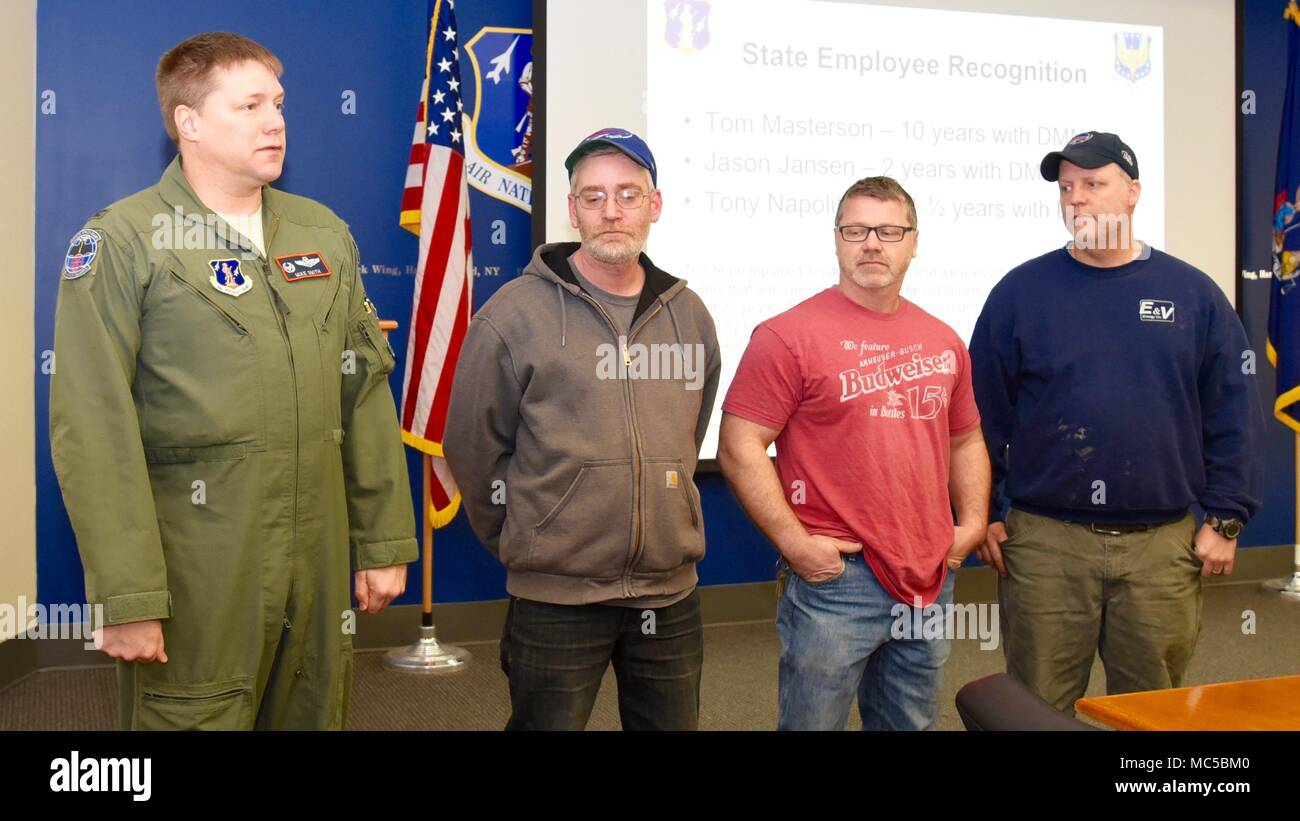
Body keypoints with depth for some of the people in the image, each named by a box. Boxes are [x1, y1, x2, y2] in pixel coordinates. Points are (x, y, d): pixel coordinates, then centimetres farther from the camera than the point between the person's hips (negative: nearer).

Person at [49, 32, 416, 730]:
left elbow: (366, 395, 9)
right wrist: (127, 597, -15)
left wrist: (386, 541, 7)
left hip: (319, 566, 5)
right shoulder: (121, 242, -6)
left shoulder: (324, 232, 9)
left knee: (315, 716, 16)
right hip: (194, 579, -4)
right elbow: (93, 431, -12)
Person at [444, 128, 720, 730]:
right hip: (555, 600, -4)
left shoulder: (690, 317, 6)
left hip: (671, 594, 4)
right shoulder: (514, 313, -8)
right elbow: (473, 448, -2)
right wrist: (526, 543, 3)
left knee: (672, 723, 17)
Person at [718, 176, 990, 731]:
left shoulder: (943, 341, 11)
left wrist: (972, 523, 10)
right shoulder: (789, 336, -9)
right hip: (834, 575, -6)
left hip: (929, 580, 6)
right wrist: (793, 542, -16)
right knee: (813, 723, 5)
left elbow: (965, 441, 22)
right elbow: (739, 450, -13)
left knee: (912, 723, 19)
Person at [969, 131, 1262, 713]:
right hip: (1045, 542, -1)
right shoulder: (1021, 292, 0)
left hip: (1163, 547, 2)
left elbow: (1231, 417, 6)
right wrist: (985, 514, 0)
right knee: (1039, 708, 8)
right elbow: (983, 413, 2)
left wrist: (1225, 519, 3)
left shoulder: (1194, 294, 4)